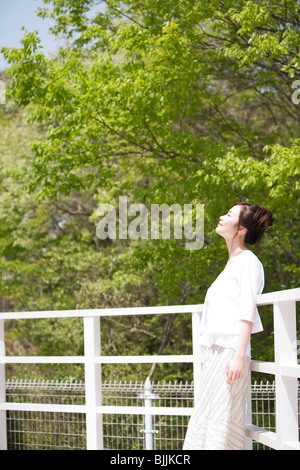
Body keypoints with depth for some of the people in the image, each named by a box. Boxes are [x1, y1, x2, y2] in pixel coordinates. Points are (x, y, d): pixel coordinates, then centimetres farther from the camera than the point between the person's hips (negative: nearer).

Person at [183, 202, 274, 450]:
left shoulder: (249, 262, -5)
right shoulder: (232, 264, 21)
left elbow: (247, 313, -14)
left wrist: (239, 356, -21)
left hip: (230, 350, -9)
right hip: (216, 351, 9)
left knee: (222, 419, -11)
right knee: (206, 419, 7)